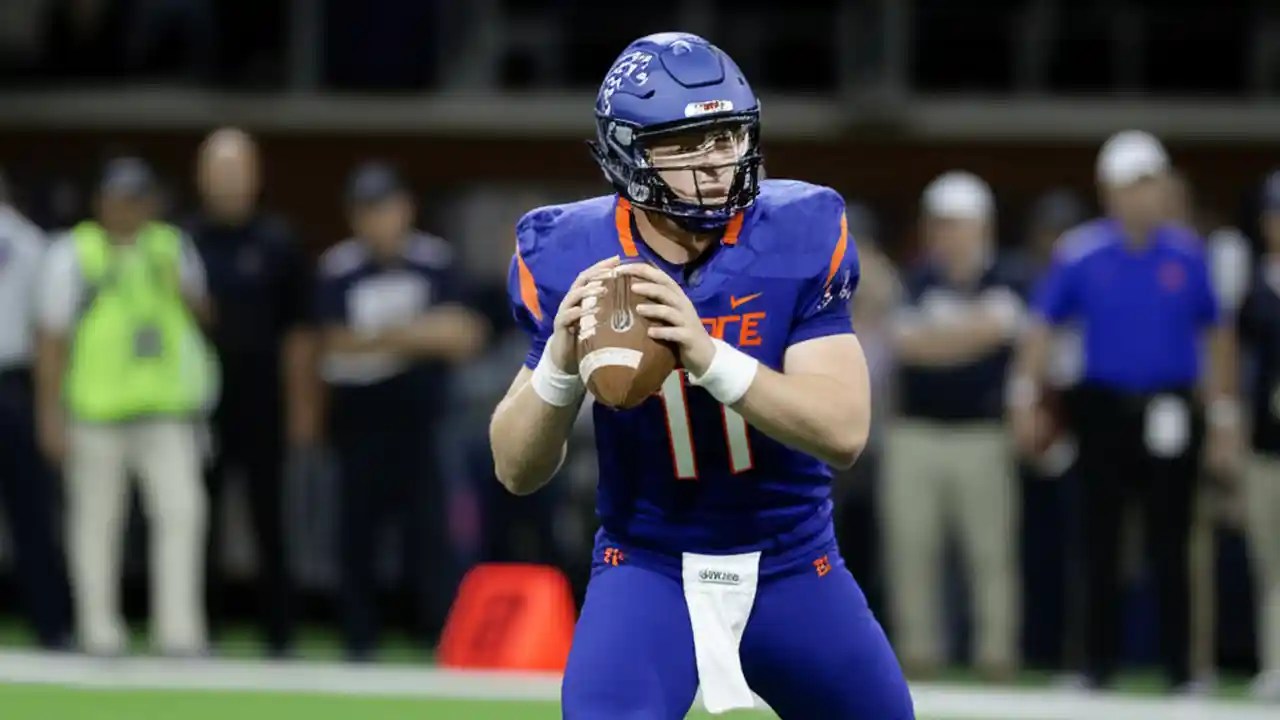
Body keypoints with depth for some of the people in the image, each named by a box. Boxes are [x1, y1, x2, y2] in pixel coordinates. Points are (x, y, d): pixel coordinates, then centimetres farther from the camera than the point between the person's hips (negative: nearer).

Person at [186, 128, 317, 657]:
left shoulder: (277, 245, 4)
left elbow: (298, 333, 5)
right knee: (200, 527, 3)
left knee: (269, 526, 1)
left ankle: (279, 639, 4)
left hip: (261, 408, -1)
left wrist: (302, 408, 2)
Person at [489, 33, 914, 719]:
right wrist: (561, 362, -30)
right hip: (648, 566, -2)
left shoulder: (797, 239, -14)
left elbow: (843, 432, -23)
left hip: (794, 567, 2)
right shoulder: (572, 258, -12)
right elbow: (517, 471, -10)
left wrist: (708, 355, -38)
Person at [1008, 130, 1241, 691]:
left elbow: (1215, 335, 11)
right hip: (1104, 410, 0)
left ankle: (1179, 669, 2)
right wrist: (1025, 398, -3)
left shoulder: (1186, 255, 3)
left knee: (1170, 548, -1)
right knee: (1100, 544, 3)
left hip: (1170, 414, 0)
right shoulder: (1080, 254, 0)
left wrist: (1223, 415, 10)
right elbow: (1043, 327, 5)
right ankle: (1097, 664, 10)